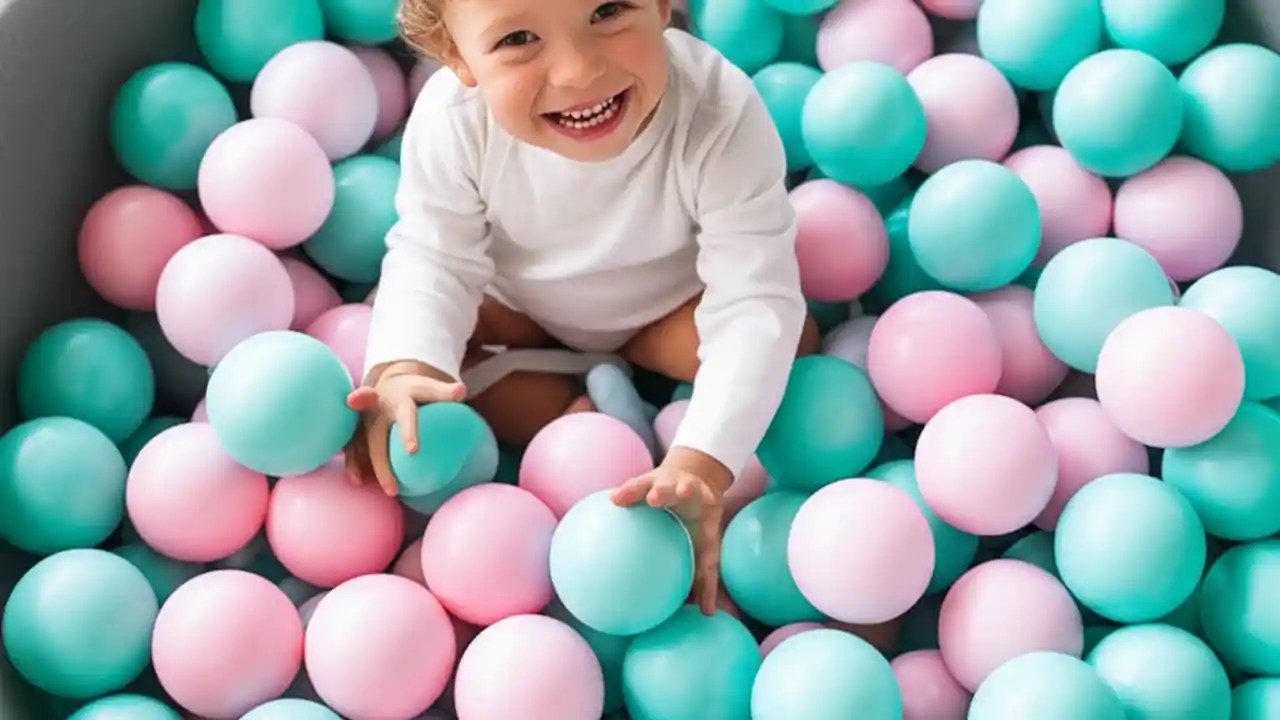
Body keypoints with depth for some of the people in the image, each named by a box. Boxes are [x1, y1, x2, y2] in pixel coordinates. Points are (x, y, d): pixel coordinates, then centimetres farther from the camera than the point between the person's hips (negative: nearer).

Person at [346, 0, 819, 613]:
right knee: (398, 331, -20)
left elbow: (754, 303, -38)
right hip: (522, 309, 2)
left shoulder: (721, 117, -37)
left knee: (792, 340, -27)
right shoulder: (451, 119, -32)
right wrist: (401, 370, -44)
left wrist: (701, 465, -52)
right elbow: (434, 259, -21)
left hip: (670, 307, -2)